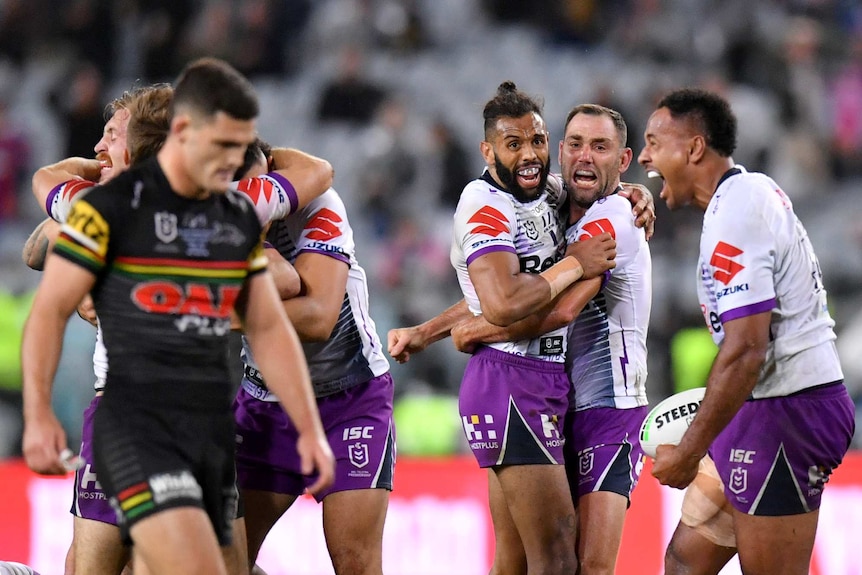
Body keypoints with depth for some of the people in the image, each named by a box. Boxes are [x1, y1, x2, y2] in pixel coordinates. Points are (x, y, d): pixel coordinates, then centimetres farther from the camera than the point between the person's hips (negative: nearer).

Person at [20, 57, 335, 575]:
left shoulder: (242, 219, 14)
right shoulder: (112, 207, -5)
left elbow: (269, 328, 20)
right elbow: (50, 310, -4)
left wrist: (310, 428, 13)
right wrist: (39, 414, -15)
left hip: (214, 430, 6)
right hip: (134, 425, -6)